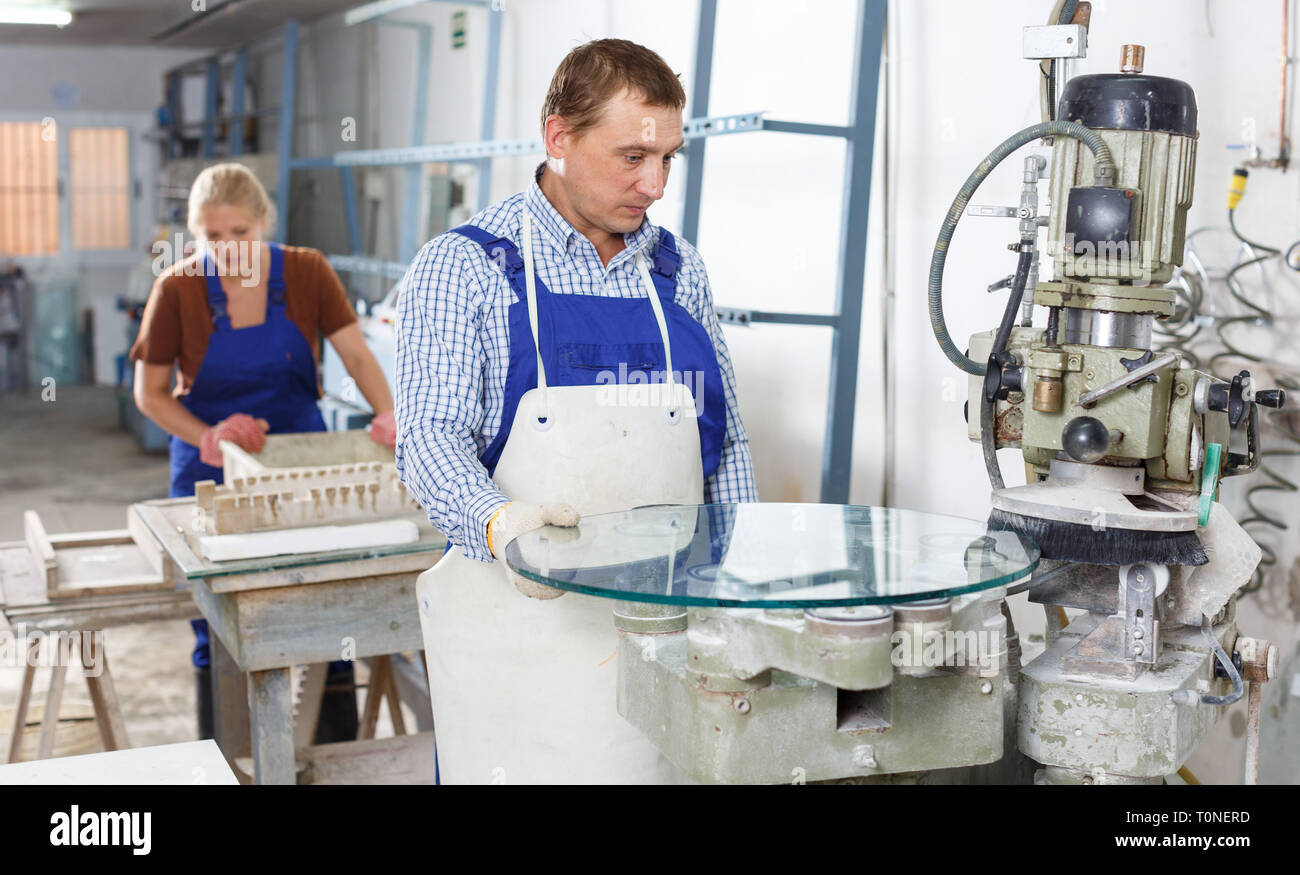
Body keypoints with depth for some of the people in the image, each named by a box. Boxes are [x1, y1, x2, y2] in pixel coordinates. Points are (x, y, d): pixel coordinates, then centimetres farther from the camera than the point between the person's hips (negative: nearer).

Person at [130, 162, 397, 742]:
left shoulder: (307, 273, -7)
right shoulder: (178, 289, -9)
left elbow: (357, 355, -11)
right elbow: (149, 393, -2)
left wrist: (389, 417, -29)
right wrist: (207, 437, -18)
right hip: (212, 471, -1)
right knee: (218, 629, 5)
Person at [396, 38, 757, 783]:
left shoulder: (680, 270, 11)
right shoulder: (464, 266, -3)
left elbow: (727, 446, 15)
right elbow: (432, 436, -13)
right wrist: (498, 523, -32)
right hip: (521, 612, -4)